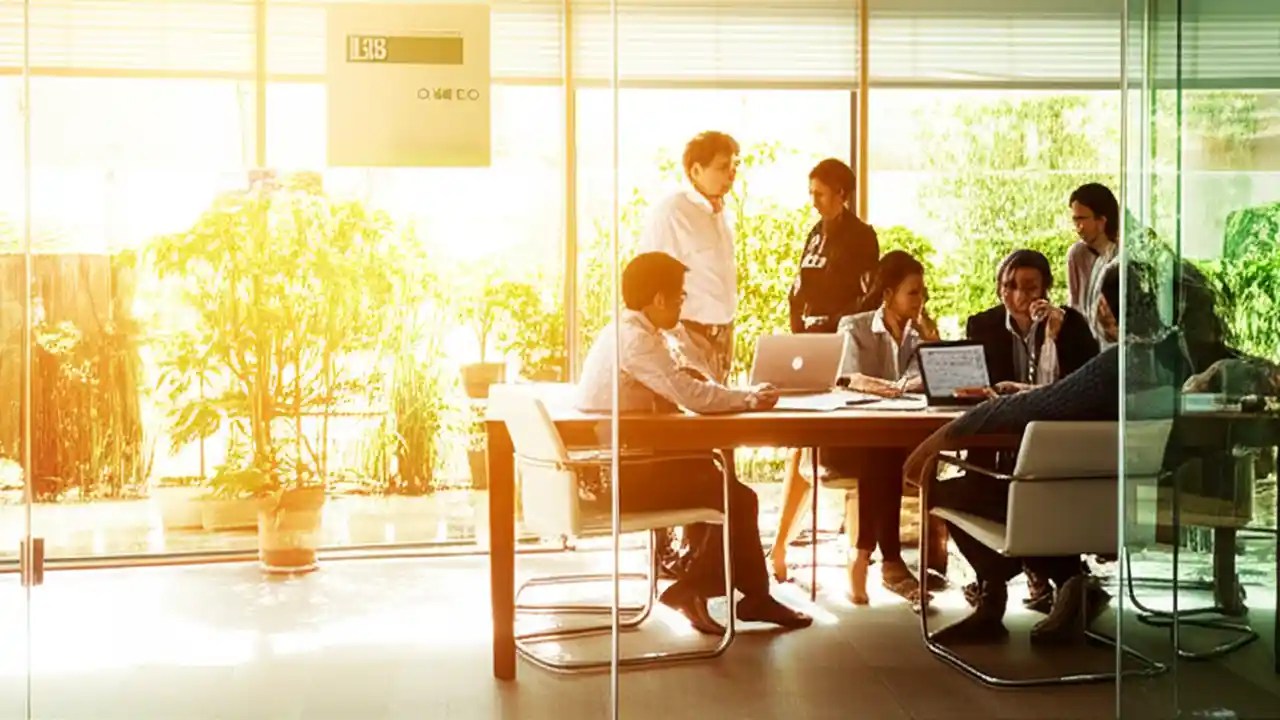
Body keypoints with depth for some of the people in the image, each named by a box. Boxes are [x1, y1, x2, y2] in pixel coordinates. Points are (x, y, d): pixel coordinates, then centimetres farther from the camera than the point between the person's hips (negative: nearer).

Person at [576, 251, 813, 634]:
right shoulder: (635, 339, -18)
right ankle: (690, 589, 14)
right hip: (619, 477, -10)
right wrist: (750, 398, -9)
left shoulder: (623, 331, 13)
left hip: (611, 466, 10)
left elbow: (676, 393, 14)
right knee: (737, 498, -3)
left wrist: (742, 397, 2)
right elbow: (692, 395, -25)